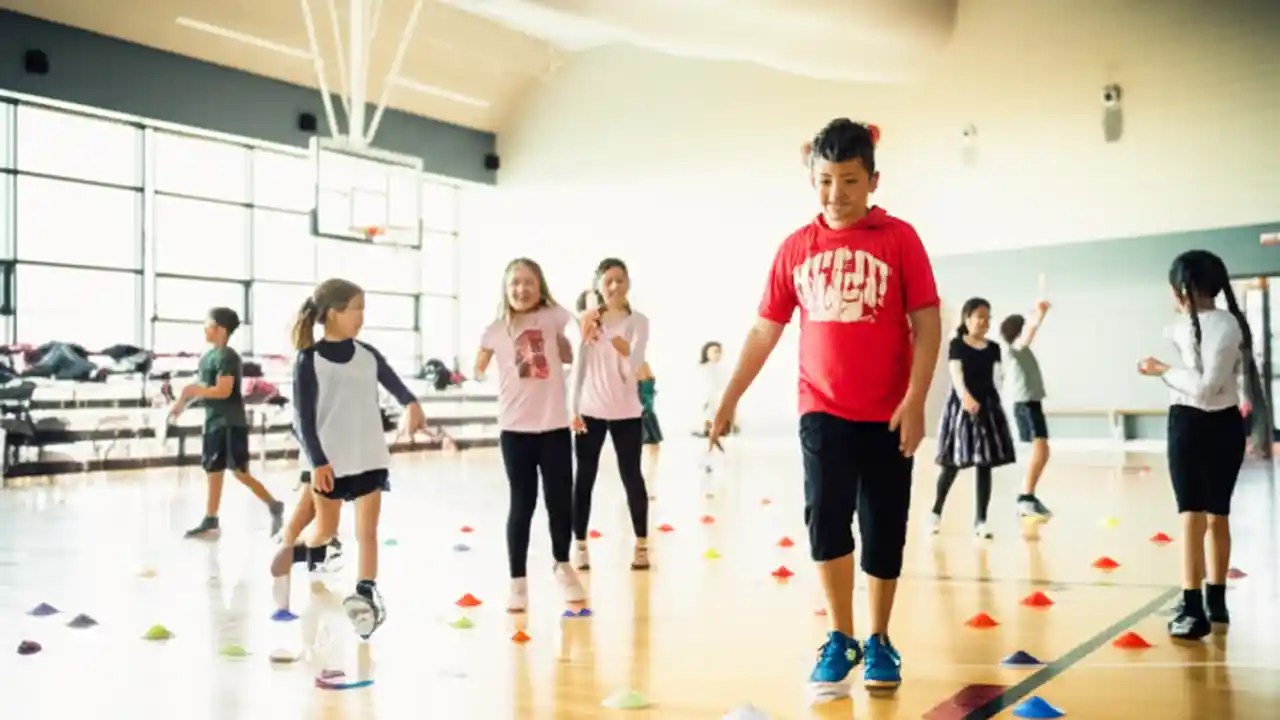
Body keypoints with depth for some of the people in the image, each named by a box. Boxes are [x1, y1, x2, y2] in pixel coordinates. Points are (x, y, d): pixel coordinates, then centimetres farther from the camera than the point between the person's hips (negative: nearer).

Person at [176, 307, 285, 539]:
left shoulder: (227, 356, -15)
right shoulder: (208, 356, 12)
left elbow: (223, 391, -23)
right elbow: (198, 386, 19)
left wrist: (194, 391, -15)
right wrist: (182, 403, 6)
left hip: (230, 423, -9)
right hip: (213, 421, 9)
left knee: (240, 472, -7)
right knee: (213, 471, 11)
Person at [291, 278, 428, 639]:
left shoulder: (368, 355, 2)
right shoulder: (309, 360, -10)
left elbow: (394, 384, 13)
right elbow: (304, 416, -10)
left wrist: (411, 404, -10)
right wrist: (317, 462, -14)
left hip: (369, 458, 3)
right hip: (330, 461, -3)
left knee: (367, 530, -1)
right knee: (326, 528, 14)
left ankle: (367, 593, 0)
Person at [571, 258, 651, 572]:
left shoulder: (638, 322, -2)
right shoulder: (588, 320, 1)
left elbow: (635, 364, -15)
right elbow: (579, 366, 3)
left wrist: (609, 335, -27)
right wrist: (574, 409, -1)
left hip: (626, 412, -1)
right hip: (590, 411, 1)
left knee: (631, 476, 3)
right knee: (584, 478, 3)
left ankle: (641, 544, 13)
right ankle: (580, 545, 10)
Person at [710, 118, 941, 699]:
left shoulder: (898, 239, -3)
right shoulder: (796, 248, 4)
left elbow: (926, 323, -4)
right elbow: (764, 332, 8)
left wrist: (915, 400, -14)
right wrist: (728, 400, 7)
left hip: (887, 414, -1)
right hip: (822, 410, 1)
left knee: (884, 531, 6)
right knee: (825, 516, -12)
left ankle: (878, 641, 24)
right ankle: (840, 640, 5)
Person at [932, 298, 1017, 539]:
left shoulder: (993, 348, 7)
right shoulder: (957, 345, -6)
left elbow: (995, 378, 10)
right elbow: (956, 375, -19)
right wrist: (966, 397, -36)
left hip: (988, 406, 4)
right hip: (961, 406, -3)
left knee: (984, 465, 1)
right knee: (952, 464, 5)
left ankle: (980, 520, 7)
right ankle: (936, 511, 26)